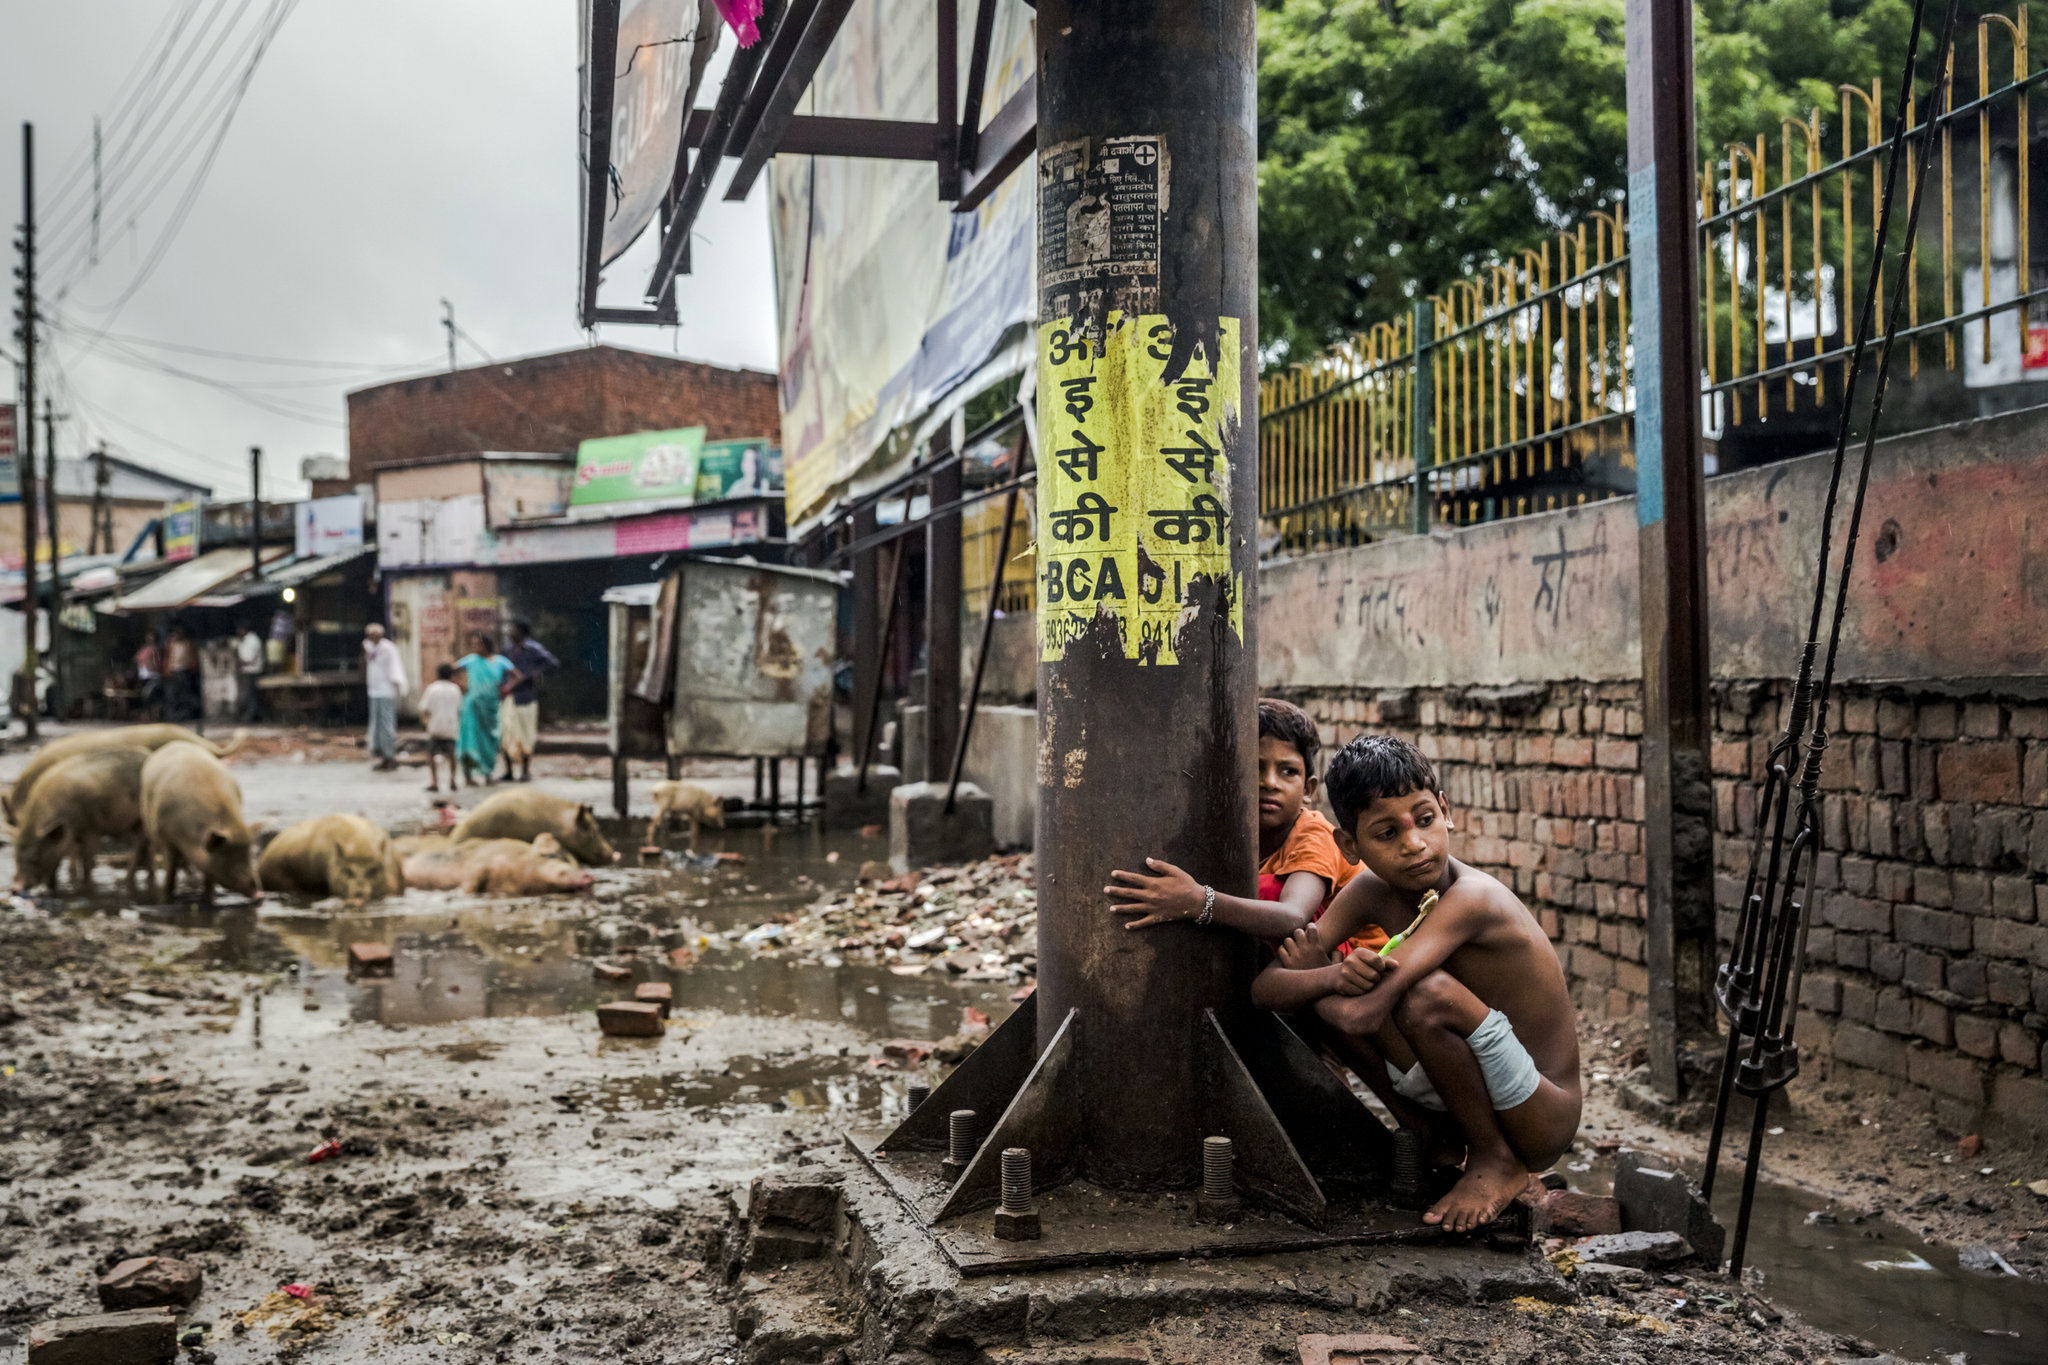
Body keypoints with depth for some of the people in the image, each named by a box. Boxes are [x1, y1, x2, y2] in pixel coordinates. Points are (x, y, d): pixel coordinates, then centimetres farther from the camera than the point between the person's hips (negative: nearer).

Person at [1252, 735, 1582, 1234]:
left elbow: (1362, 1014, -38)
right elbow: (1264, 989, -13)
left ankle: (1497, 1160, -8)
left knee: (1428, 991, -32)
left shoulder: (1473, 897, -27)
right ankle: (1433, 1137, 9)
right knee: (1331, 994, -10)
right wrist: (1332, 975, -32)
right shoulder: (1371, 893, -5)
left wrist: (1309, 972, -21)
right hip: (1465, 1099, 7)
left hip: (1543, 1121, -7)